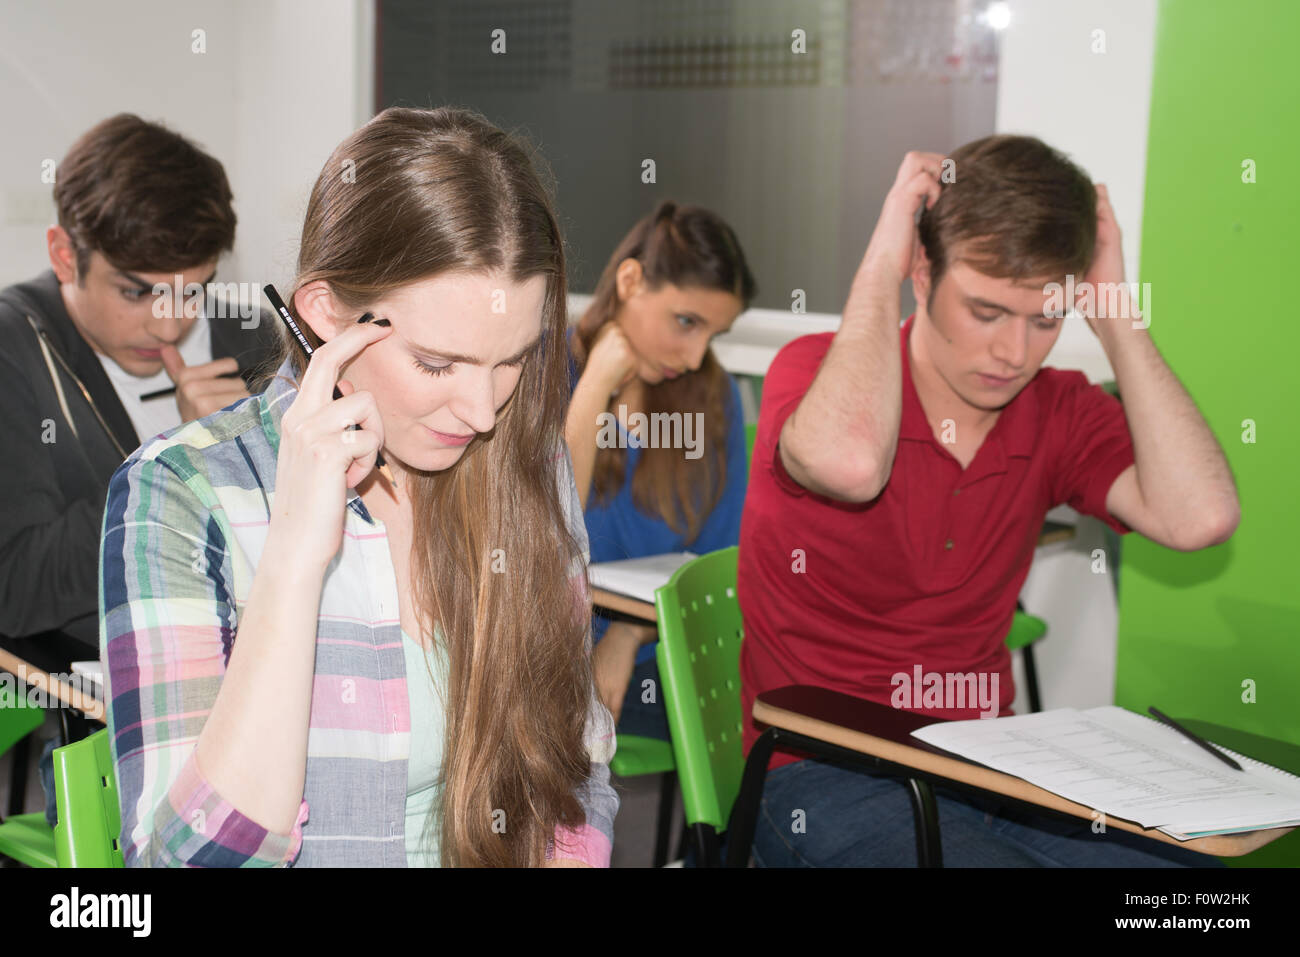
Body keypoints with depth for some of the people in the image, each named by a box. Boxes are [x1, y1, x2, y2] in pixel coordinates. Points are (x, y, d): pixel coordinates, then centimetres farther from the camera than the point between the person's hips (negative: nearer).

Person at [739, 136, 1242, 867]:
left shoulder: (1060, 413, 4)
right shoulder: (819, 370, -8)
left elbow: (1200, 519, -13)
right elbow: (849, 464, -33)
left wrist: (1117, 316, -8)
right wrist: (880, 267, -20)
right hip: (823, 773, -4)